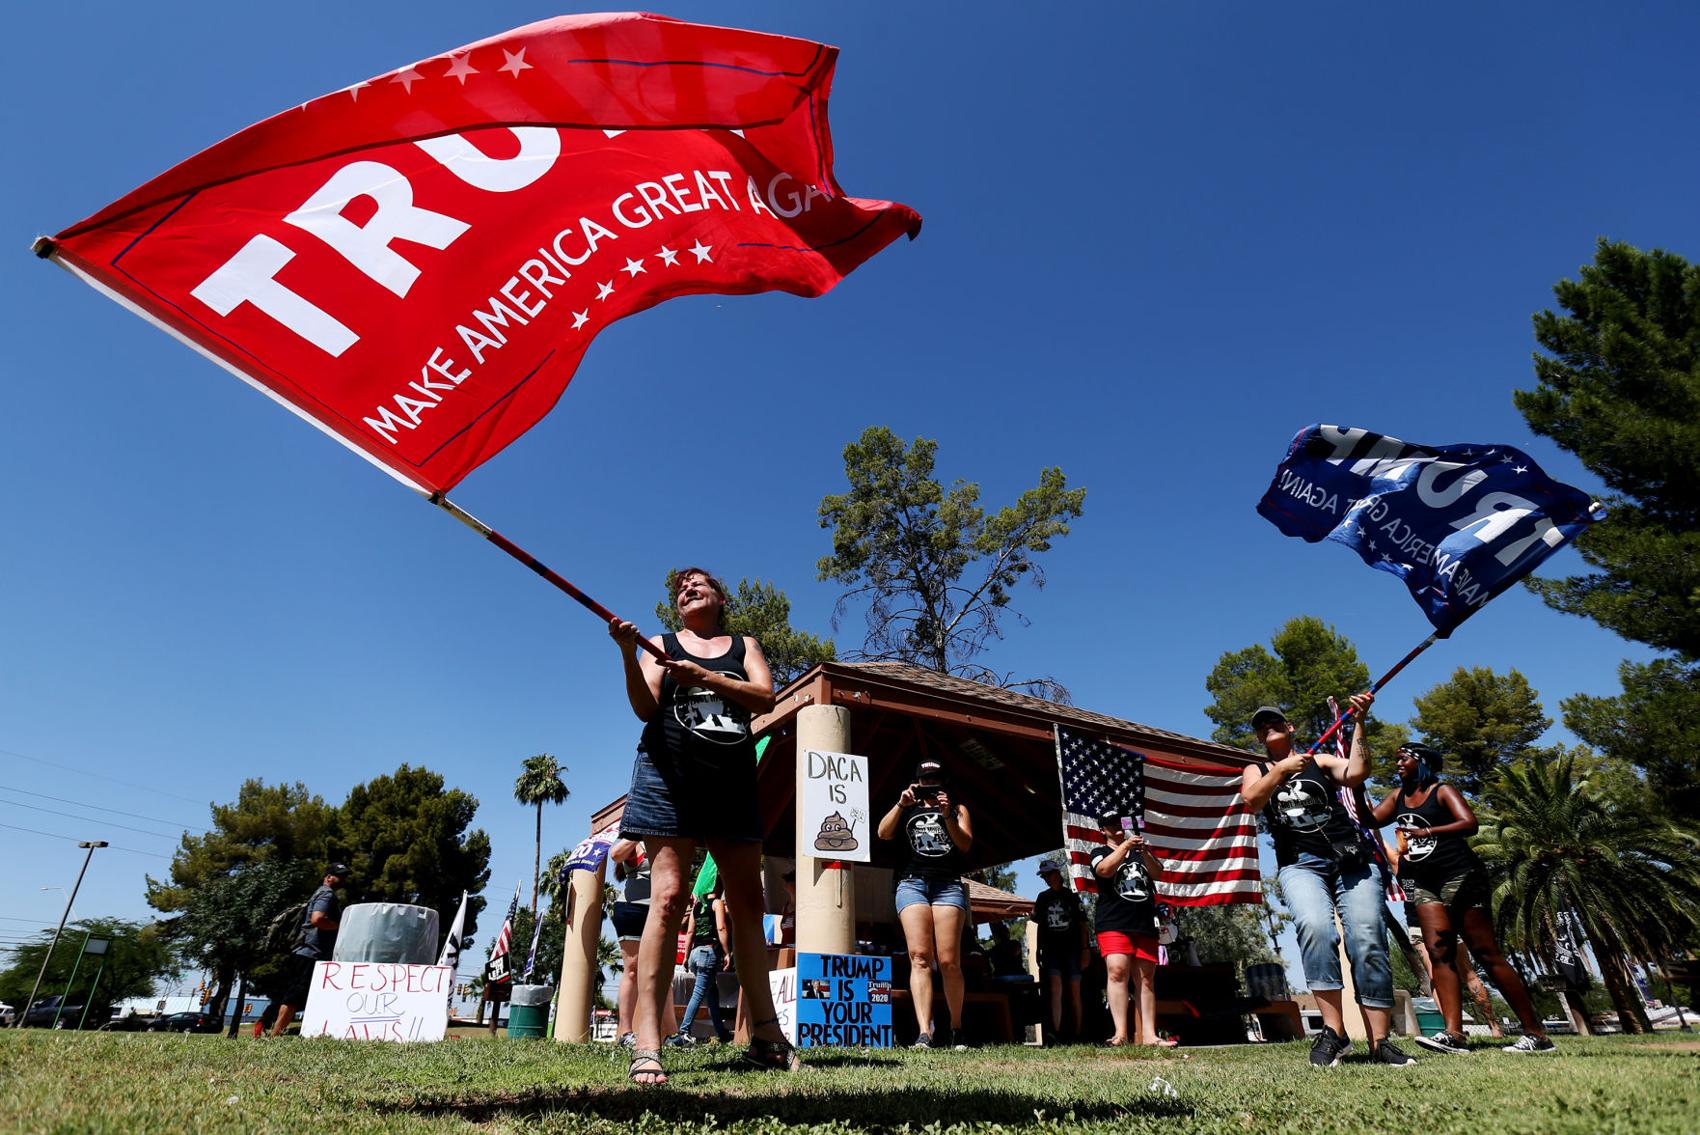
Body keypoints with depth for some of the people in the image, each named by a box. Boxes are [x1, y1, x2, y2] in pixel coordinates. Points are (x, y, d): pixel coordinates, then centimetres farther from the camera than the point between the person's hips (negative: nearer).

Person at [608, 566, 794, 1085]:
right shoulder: (661, 644, 13)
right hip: (669, 776, -2)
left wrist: (704, 677, -12)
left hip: (733, 782, 3)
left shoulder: (743, 644, 16)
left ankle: (767, 1036, 12)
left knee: (748, 904, 5)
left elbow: (765, 697, -2)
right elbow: (645, 708, -2)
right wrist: (627, 653, -17)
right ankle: (646, 1045, -13)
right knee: (668, 896, -14)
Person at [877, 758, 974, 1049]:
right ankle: (924, 1032, -20)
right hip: (912, 883, 1)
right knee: (919, 956, -15)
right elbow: (883, 833, 5)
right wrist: (901, 804, -7)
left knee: (949, 961, -8)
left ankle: (956, 1028, 10)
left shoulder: (957, 808, 20)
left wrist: (948, 816, -10)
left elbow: (965, 844, 4)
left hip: (948, 885, 0)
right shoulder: (907, 809, 22)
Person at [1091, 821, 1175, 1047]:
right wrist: (1125, 846, -16)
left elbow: (1157, 872, 5)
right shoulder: (1100, 853, 12)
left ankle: (1148, 1036, 1)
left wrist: (1145, 853, -13)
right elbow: (1104, 870, -10)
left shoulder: (1141, 852, 23)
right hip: (1113, 924, -4)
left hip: (1145, 926, 4)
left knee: (1146, 979, 1)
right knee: (1117, 971, -20)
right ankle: (1121, 1033, -23)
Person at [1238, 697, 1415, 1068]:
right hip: (1300, 864, -1)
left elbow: (1356, 774, -4)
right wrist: (1283, 770, -13)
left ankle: (1380, 1042, -4)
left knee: (1368, 939, -13)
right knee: (1315, 927, -27)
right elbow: (1252, 800, -3)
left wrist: (1359, 723, -7)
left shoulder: (1320, 761, 18)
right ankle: (1333, 1031, -22)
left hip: (1352, 859, 1)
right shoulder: (1256, 771, 20)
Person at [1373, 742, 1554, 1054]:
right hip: (1424, 883, 5)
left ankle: (1536, 1033, 3)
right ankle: (1453, 1034, -14)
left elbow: (1470, 823, -16)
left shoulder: (1442, 791, -2)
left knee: (1486, 953, -5)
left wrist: (1429, 832, -27)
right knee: (1438, 953, -7)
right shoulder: (1398, 796, 16)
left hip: (1460, 876, -5)